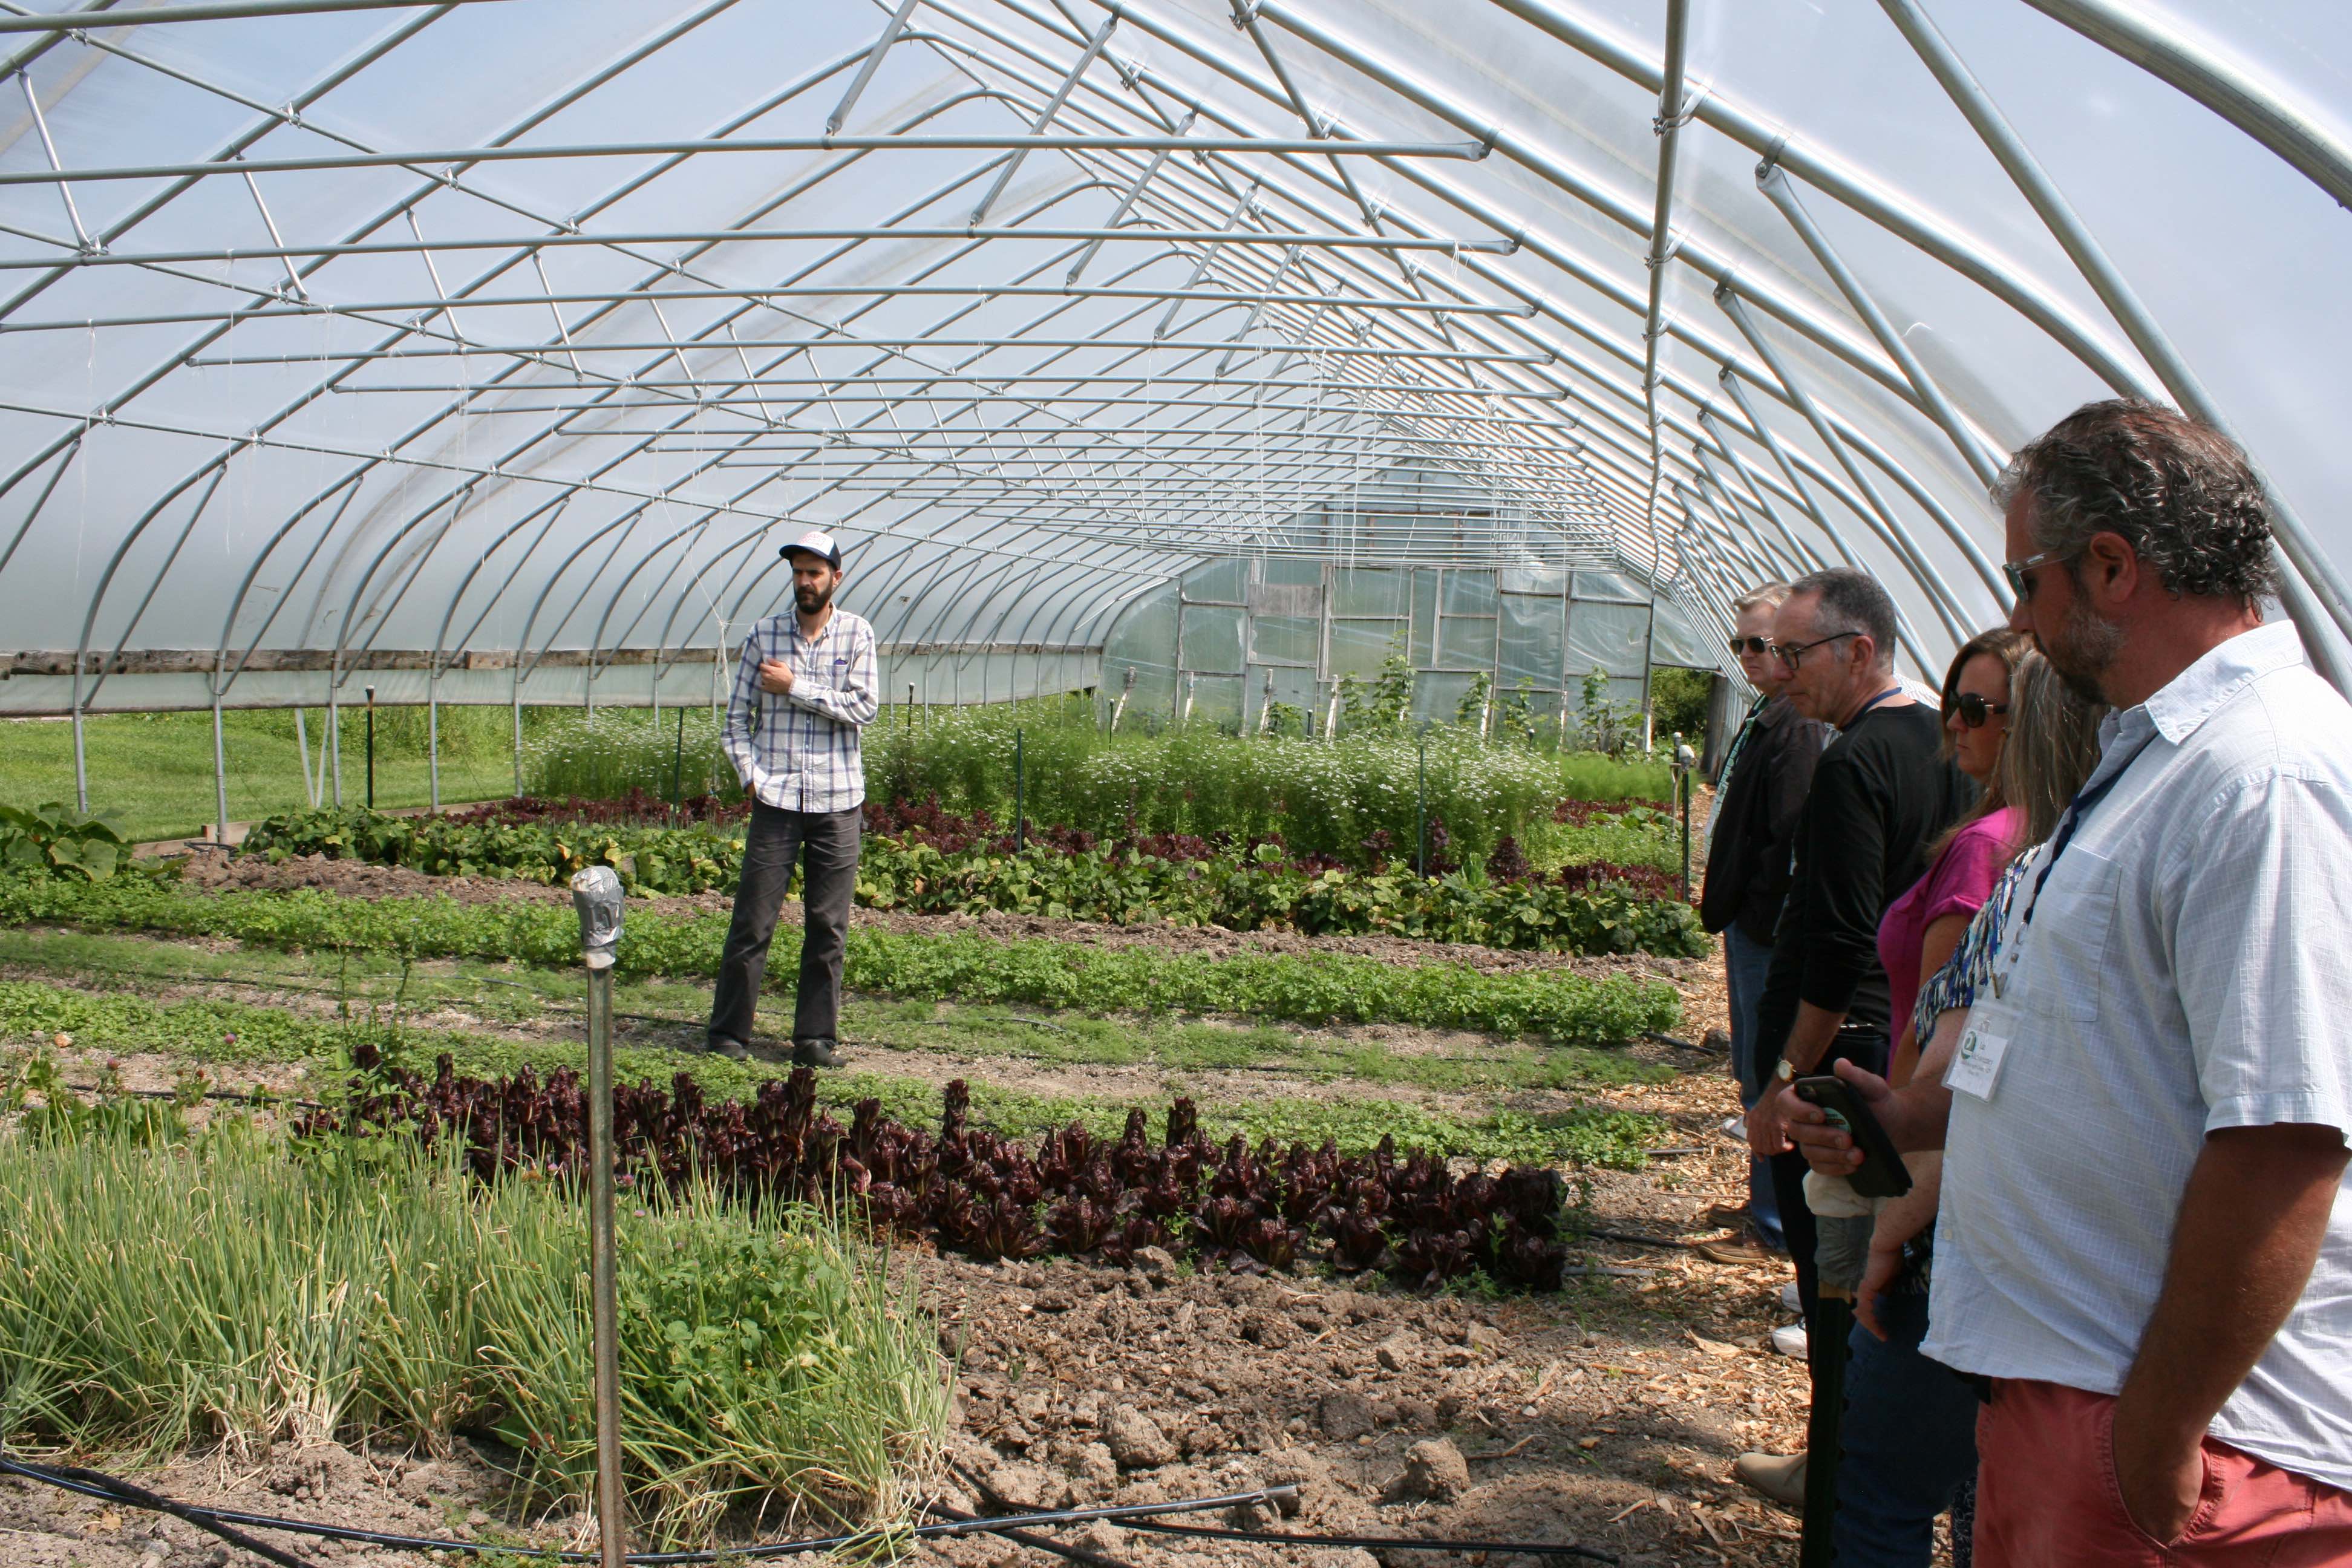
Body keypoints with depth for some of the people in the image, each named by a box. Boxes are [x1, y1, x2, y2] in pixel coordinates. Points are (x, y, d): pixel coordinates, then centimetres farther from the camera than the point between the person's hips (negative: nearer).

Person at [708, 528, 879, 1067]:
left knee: (828, 927, 4)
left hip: (837, 801, 0)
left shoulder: (856, 635, 4)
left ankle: (816, 1037, 12)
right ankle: (728, 1031, 11)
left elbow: (865, 707, -8)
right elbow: (736, 716, 7)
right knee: (752, 921, 1)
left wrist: (794, 687, -10)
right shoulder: (764, 635, 6)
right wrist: (750, 776, -5)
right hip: (776, 800, 0)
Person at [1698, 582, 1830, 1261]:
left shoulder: (1798, 724, -19)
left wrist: (1757, 914, -20)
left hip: (1769, 931, -11)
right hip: (1750, 924, 11)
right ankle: (1765, 1206, 32)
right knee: (1752, 1073, 19)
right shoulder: (1768, 715, 14)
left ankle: (1777, 1229, 9)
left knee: (1769, 1079, -1)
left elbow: (1791, 840, -24)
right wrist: (1720, 891, 17)